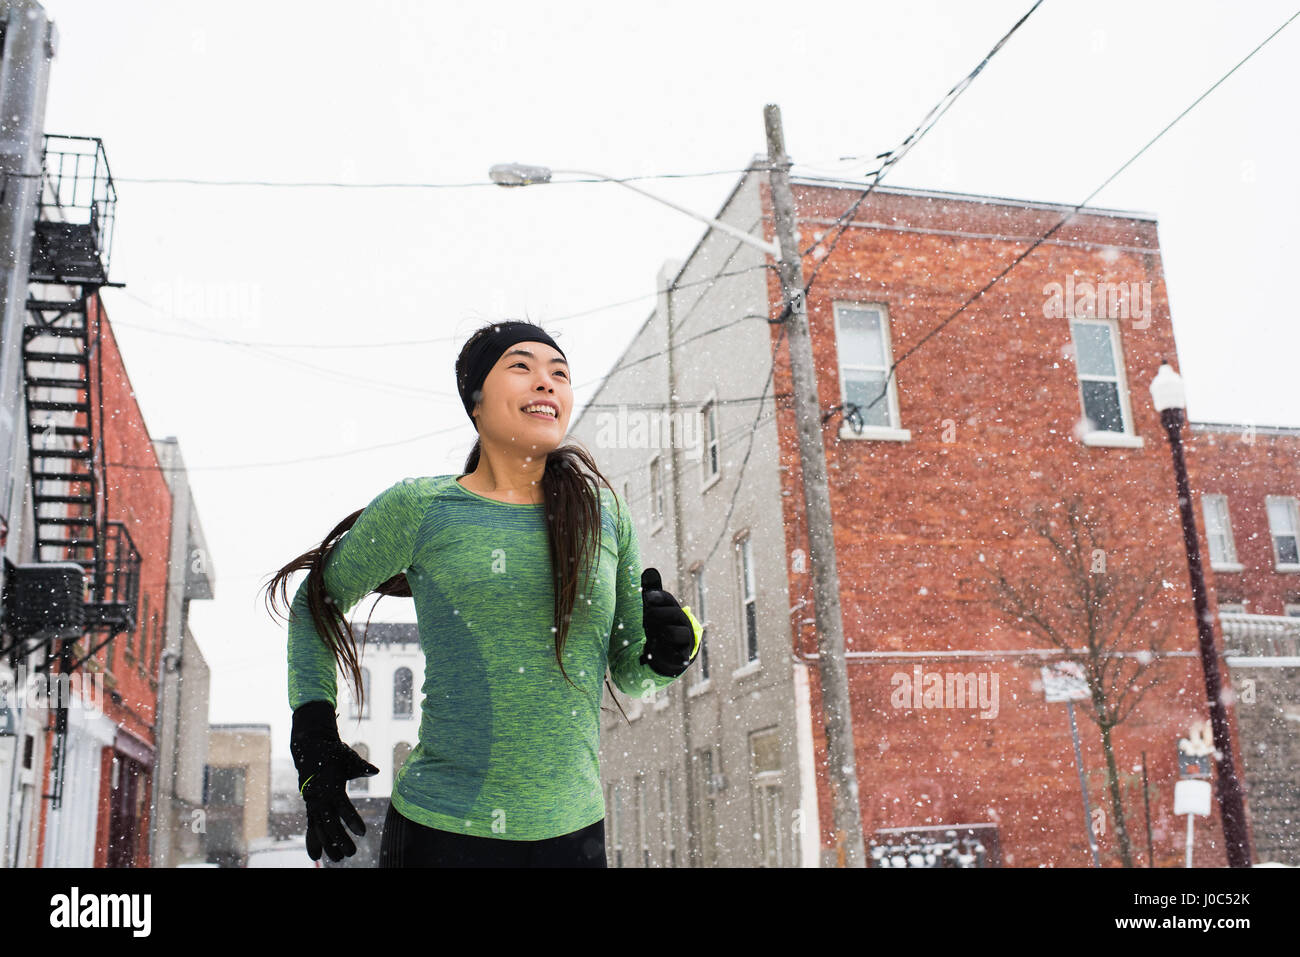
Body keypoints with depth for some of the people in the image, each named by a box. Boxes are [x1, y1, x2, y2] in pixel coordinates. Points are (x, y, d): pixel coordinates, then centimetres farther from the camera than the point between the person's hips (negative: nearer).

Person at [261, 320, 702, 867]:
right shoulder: (419, 508, -4)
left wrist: (671, 648, -9)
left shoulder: (604, 513, 4)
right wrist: (314, 747, 3)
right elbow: (316, 602, 11)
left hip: (573, 832, 3)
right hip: (442, 830, -2)